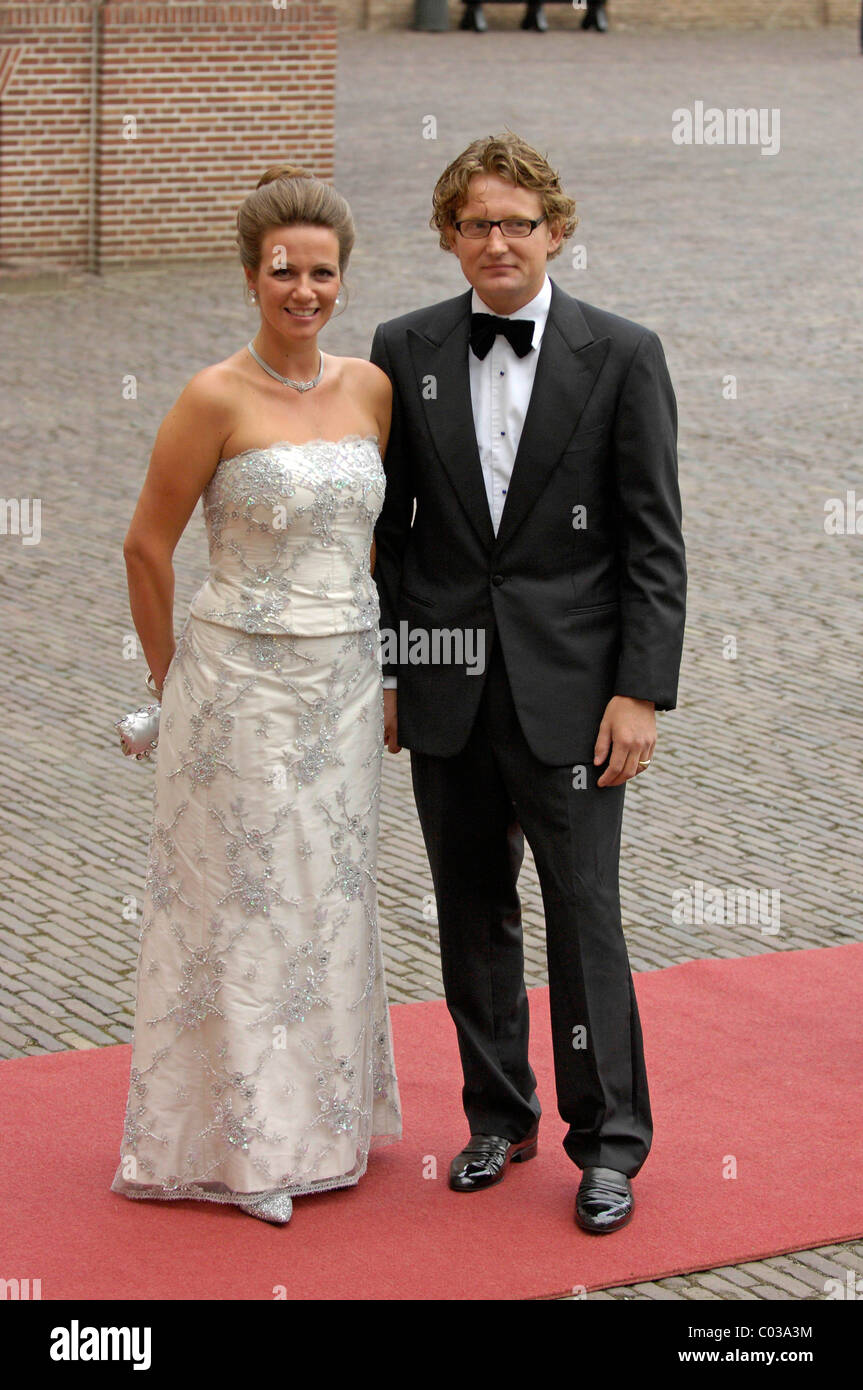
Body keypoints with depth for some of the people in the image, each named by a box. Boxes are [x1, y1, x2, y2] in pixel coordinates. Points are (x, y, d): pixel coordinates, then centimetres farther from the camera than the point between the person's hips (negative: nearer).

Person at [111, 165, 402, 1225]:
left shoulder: (370, 388, 3)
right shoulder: (216, 398, -13)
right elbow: (146, 546, -6)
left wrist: (382, 677, 14)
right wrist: (170, 680, 2)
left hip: (345, 685, 5)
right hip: (242, 685, -5)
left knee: (329, 902, 15)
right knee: (238, 904, 3)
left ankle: (322, 1121, 29)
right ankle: (232, 1142, 15)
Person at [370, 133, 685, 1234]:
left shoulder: (622, 356, -3)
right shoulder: (404, 351, 4)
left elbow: (655, 540, -4)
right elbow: (386, 523, 9)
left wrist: (640, 690, -9)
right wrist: (383, 667, 4)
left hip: (569, 688, -3)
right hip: (446, 687, 3)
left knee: (584, 916, -1)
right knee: (472, 915, 12)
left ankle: (608, 1140, 12)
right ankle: (499, 1117, 27)